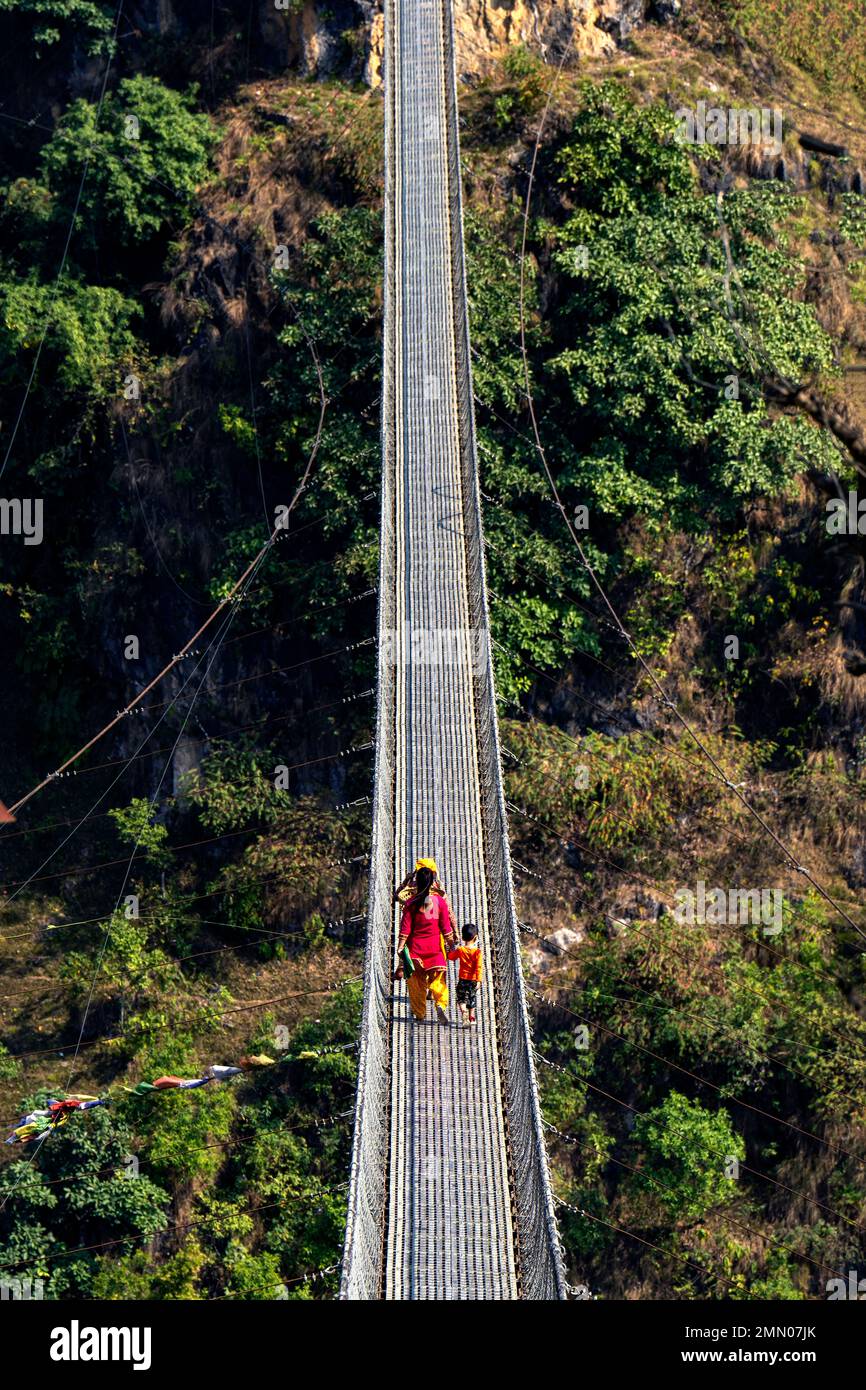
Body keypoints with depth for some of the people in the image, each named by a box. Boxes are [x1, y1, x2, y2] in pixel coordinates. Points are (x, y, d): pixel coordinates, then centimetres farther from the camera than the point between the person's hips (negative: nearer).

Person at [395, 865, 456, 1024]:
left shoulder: (411, 902, -8)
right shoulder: (440, 900, -5)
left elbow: (405, 928, -8)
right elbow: (446, 925, -1)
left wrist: (400, 946, -4)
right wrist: (451, 942, 10)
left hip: (415, 946, 0)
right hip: (435, 946, 0)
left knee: (416, 982, 11)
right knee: (438, 979, 6)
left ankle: (420, 1015, 16)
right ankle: (441, 1005, -18)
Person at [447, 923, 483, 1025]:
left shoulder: (460, 950, -6)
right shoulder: (477, 951, -11)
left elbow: (450, 956, 13)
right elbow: (479, 967, -16)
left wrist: (452, 950, 33)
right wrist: (478, 980, -15)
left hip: (463, 979, 0)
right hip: (473, 980, 0)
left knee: (462, 998, 4)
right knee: (472, 998, 17)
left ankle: (463, 1011, -25)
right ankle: (471, 1018, 23)